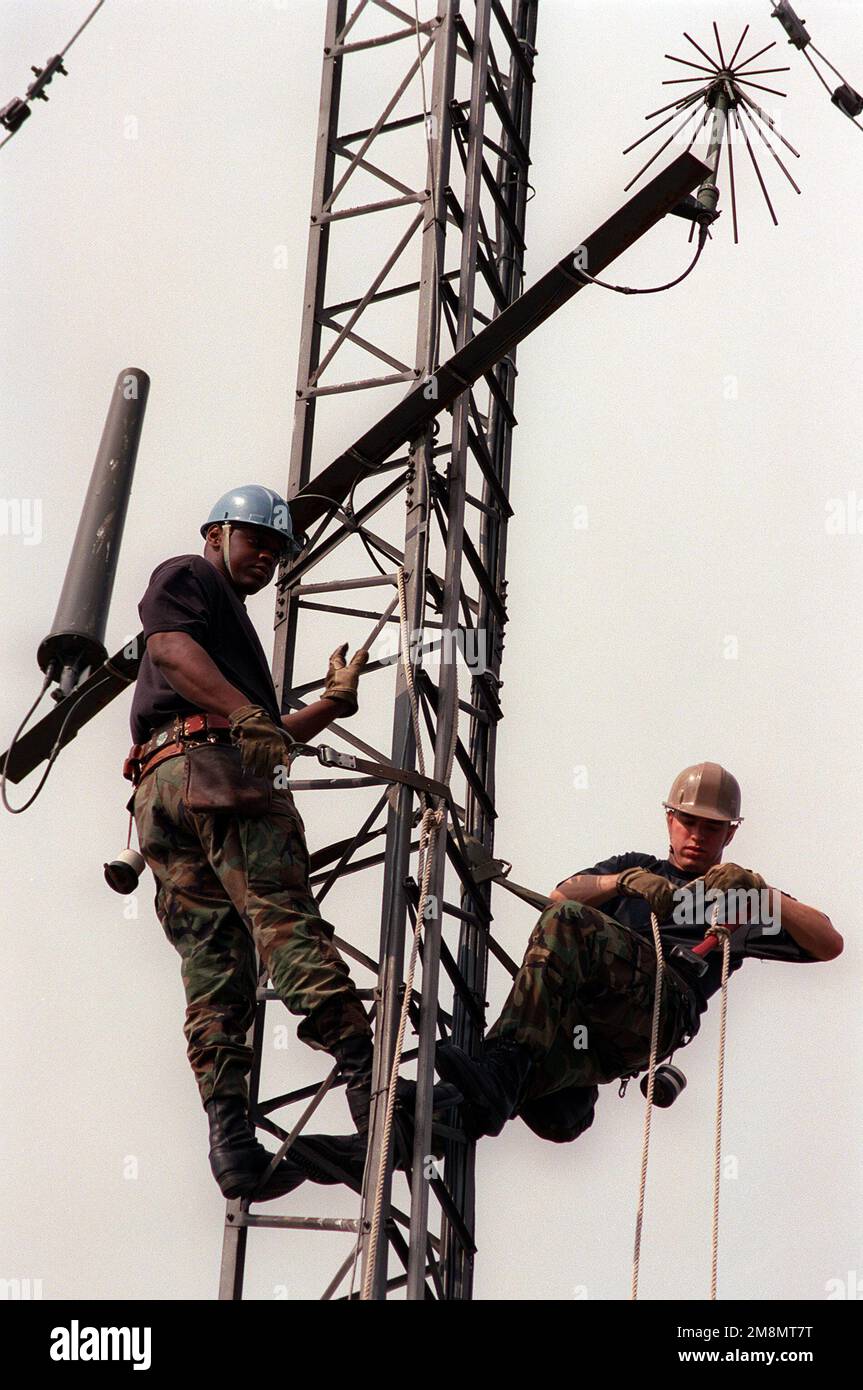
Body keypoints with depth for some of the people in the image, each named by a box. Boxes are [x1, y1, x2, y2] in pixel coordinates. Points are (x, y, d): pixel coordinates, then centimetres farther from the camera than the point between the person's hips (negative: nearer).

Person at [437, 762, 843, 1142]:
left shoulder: (743, 899, 32)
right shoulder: (637, 866, 41)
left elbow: (829, 944, 16)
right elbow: (562, 894, 20)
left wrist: (758, 891, 4)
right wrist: (624, 881, 0)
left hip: (666, 1003, -4)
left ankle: (502, 1069, -47)